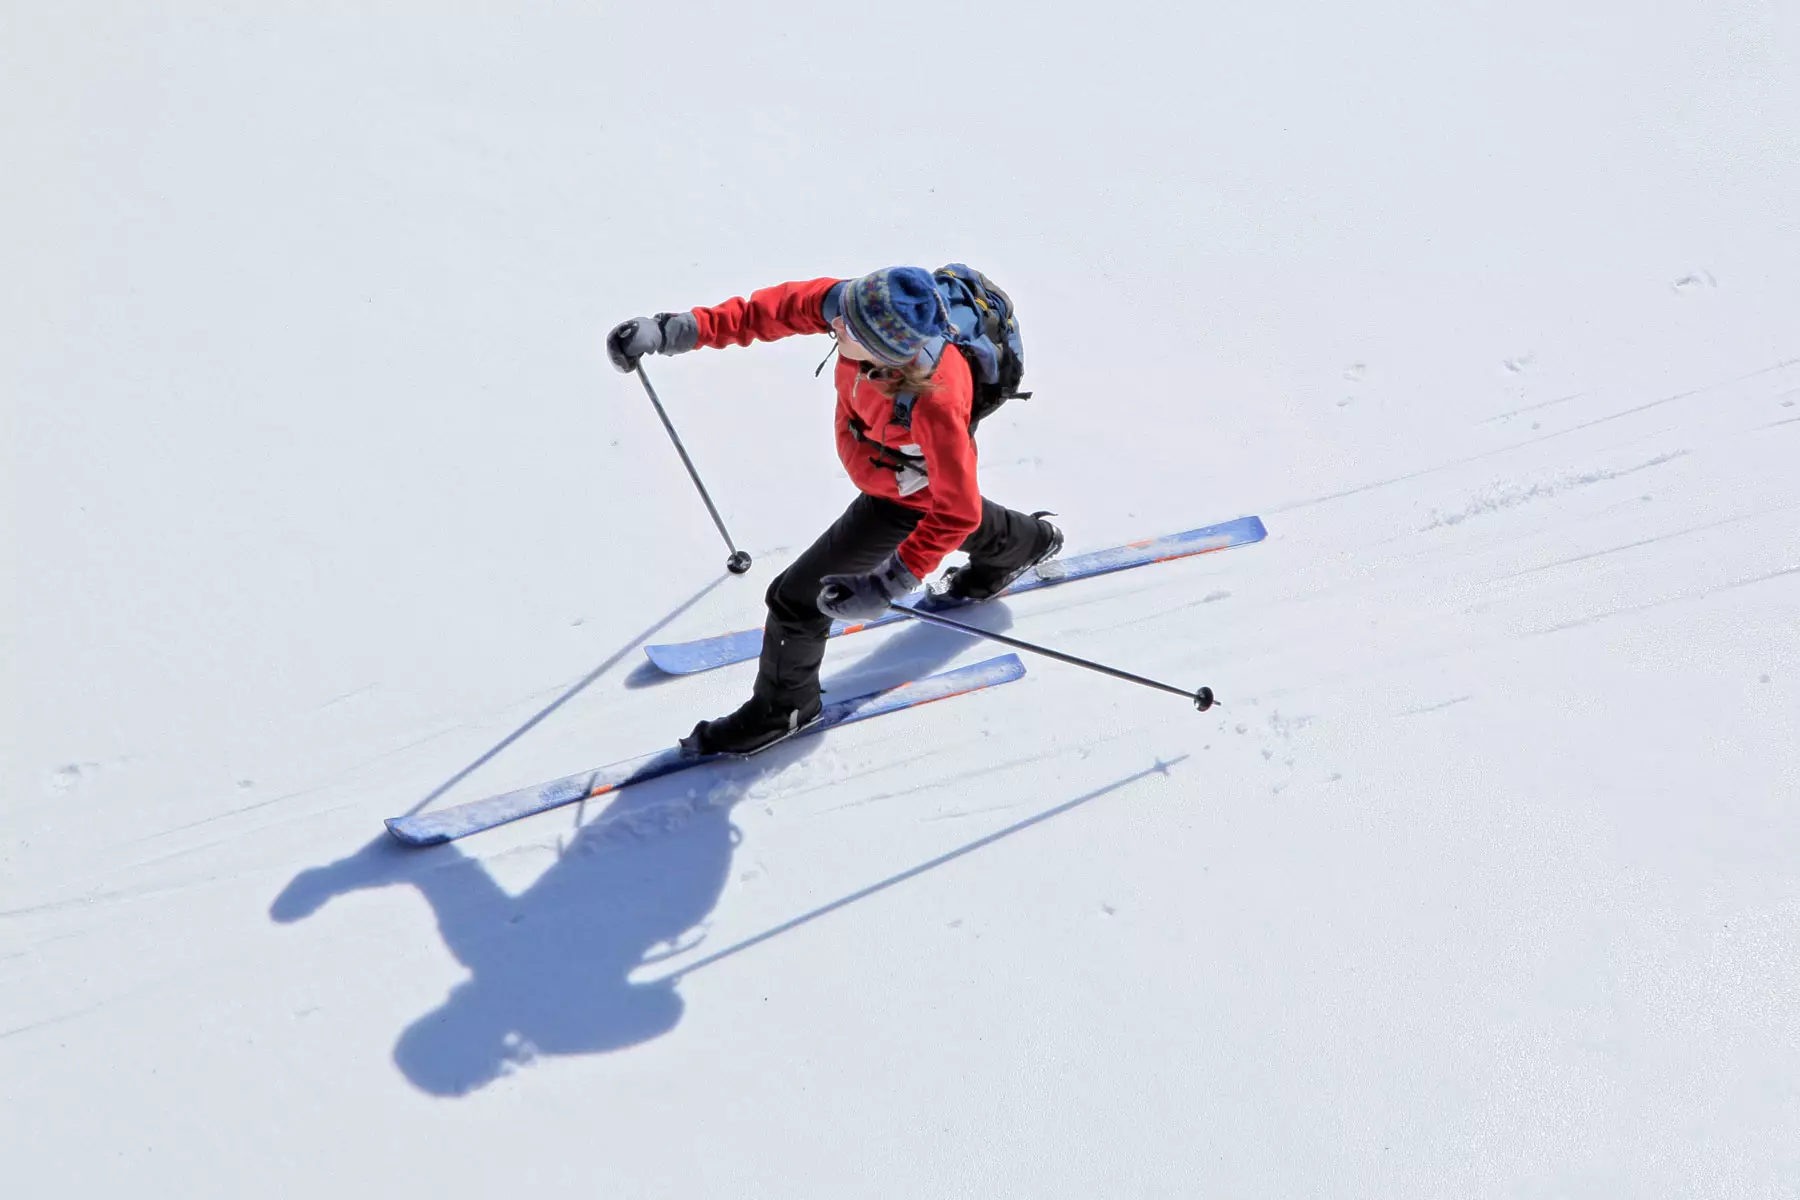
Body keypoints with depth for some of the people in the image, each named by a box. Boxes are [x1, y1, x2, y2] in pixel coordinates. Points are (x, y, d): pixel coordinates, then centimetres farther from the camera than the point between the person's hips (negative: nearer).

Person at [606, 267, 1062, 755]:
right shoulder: (862, 305, -32)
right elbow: (777, 308, -22)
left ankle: (782, 706, 28)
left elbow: (956, 511, -38)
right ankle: (1028, 541, 74)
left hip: (905, 498, -7)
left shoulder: (933, 403, -47)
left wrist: (892, 582, -42)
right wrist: (678, 328, -30)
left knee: (797, 597, 0)